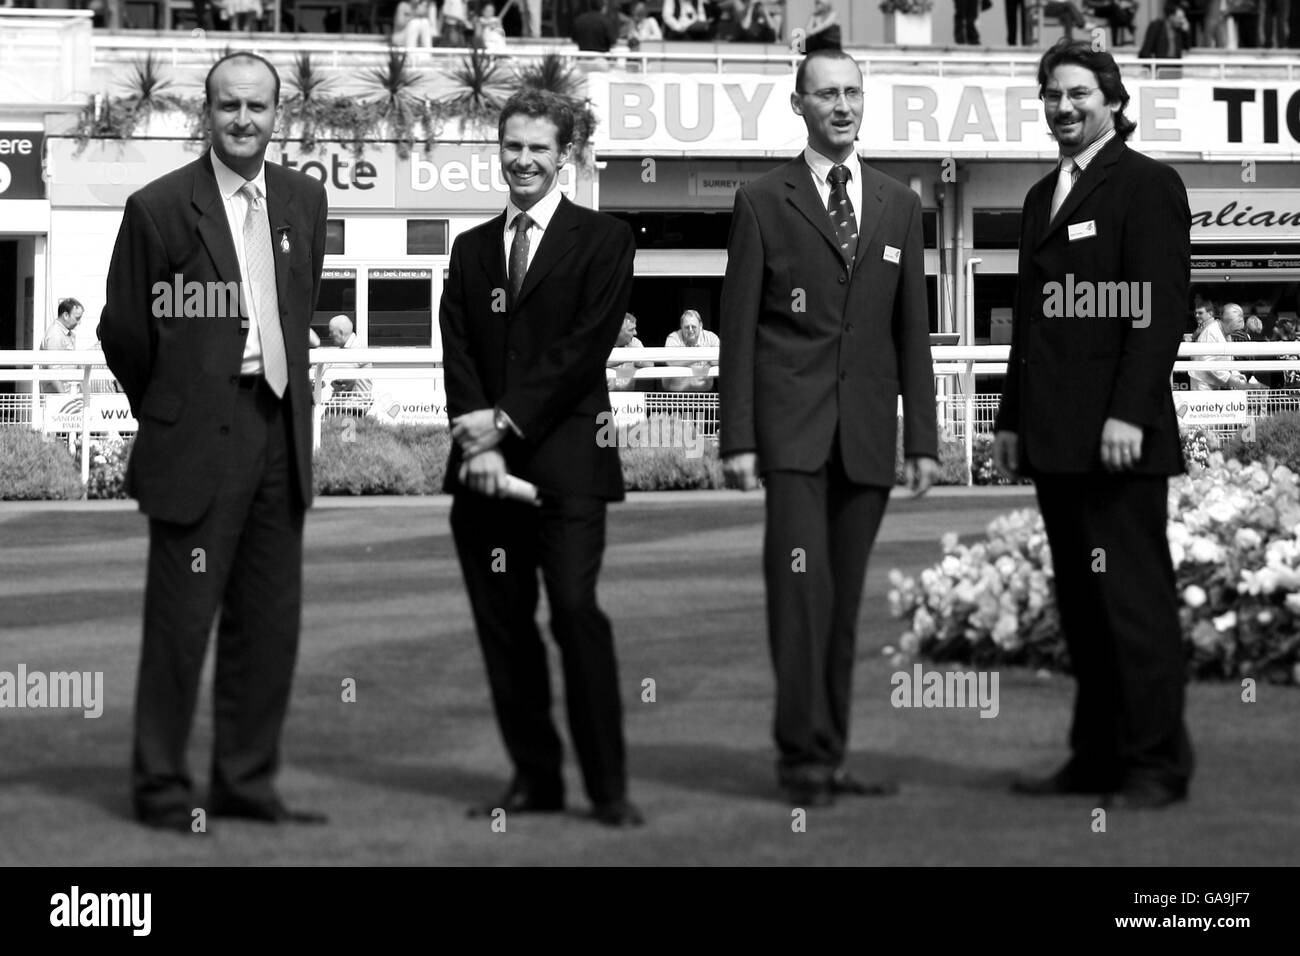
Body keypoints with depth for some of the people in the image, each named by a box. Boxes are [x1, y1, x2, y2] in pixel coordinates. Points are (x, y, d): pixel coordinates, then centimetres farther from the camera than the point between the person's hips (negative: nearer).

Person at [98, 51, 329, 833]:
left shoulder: (305, 201, 8)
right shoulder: (160, 208, -8)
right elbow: (123, 330, 1)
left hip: (281, 434, 5)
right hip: (199, 442, -5)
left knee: (270, 622, 9)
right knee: (182, 620, -2)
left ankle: (247, 781, 19)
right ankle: (162, 788, 7)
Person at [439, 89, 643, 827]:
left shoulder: (603, 239, 3)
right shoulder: (473, 248, 17)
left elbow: (586, 345, -7)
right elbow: (457, 349, 8)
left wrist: (504, 422, -11)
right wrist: (478, 436, -9)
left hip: (565, 460, -5)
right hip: (486, 461, 5)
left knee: (577, 612, -12)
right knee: (502, 623, 4)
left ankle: (608, 786, -7)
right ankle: (535, 778, 11)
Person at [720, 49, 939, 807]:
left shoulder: (899, 204, 12)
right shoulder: (763, 203, 2)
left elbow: (912, 329, 13)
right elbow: (739, 328, 1)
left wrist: (924, 438, 7)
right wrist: (738, 438, -6)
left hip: (867, 431, 3)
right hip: (791, 426, -3)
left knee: (845, 599, 6)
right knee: (802, 587, -12)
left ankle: (829, 755, 11)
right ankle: (805, 753, -9)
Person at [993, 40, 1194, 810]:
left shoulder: (1148, 185, -4)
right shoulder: (1043, 196, 20)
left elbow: (1161, 308, -11)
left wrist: (1129, 413, -18)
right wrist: (1013, 417, 17)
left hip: (1119, 434, -8)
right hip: (1056, 434, 8)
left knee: (1134, 598, -6)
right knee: (1080, 602, 8)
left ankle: (1157, 766, -2)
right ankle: (1097, 757, 11)